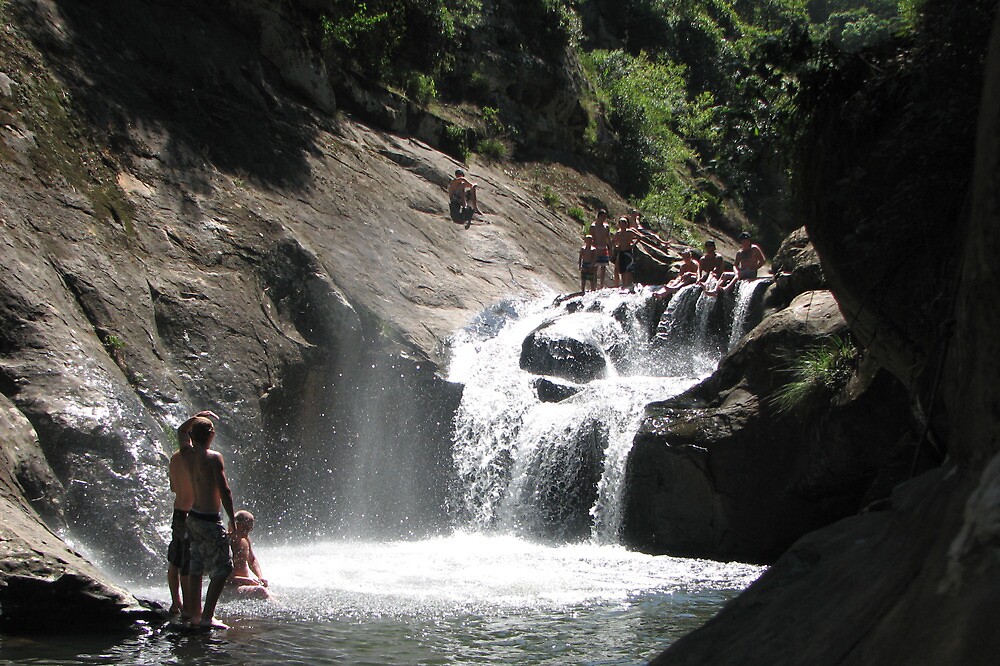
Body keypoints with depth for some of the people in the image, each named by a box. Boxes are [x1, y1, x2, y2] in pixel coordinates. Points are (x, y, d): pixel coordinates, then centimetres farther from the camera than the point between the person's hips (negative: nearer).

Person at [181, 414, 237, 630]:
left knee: (196, 567, 16)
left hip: (193, 517, 8)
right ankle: (207, 617, -6)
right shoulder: (213, 457, -17)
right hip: (210, 521, -8)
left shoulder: (186, 455, 2)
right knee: (222, 569, -1)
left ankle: (194, 612, 24)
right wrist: (232, 519, -11)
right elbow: (224, 491, -17)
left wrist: (196, 419, 24)